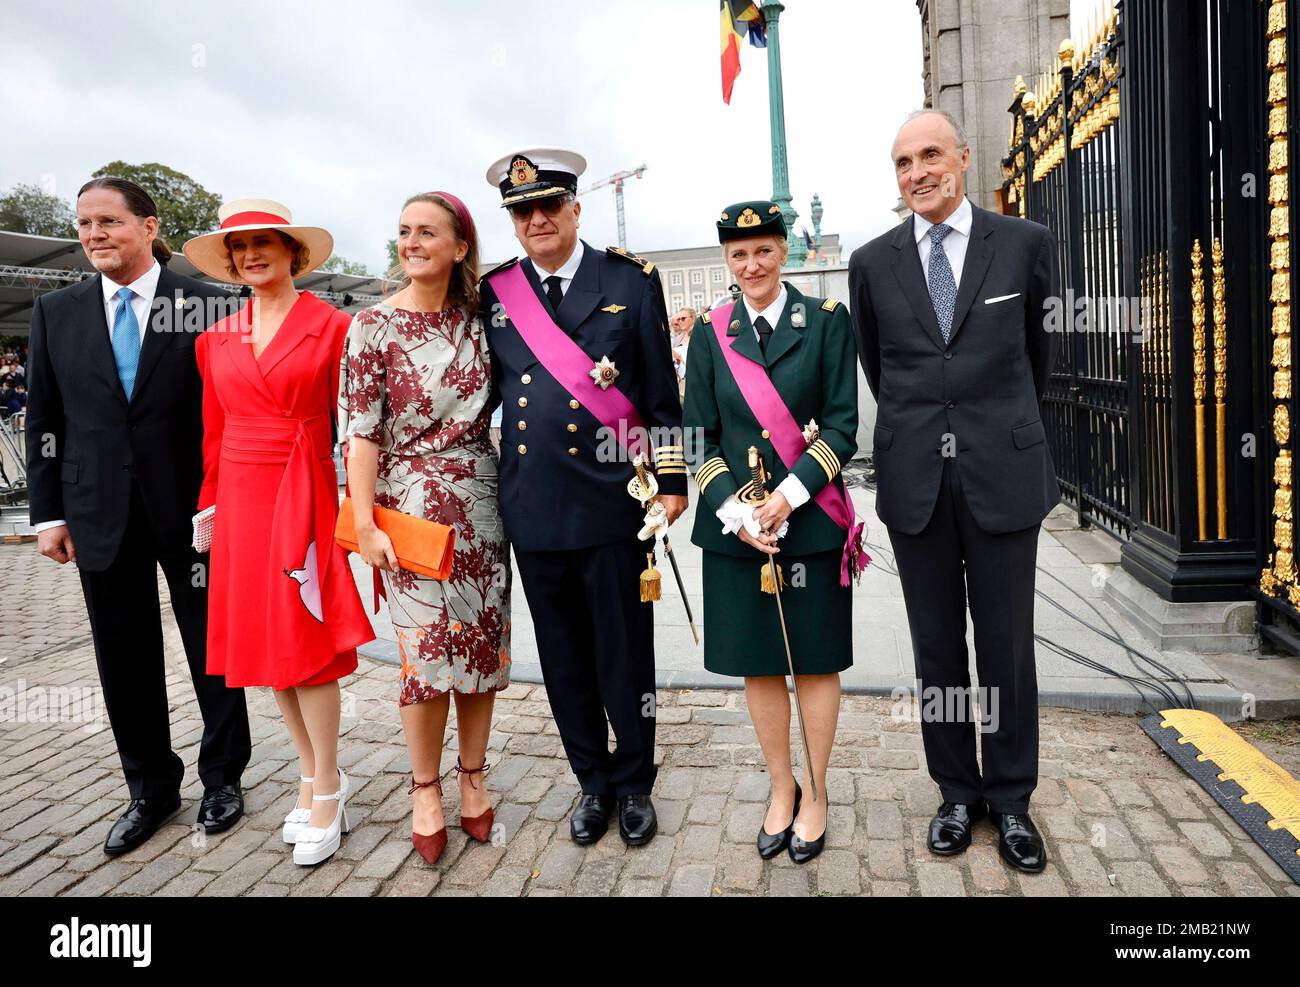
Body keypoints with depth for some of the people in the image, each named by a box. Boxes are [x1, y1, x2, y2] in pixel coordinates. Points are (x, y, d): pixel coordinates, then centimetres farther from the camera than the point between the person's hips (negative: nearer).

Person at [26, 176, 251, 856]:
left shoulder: (206, 304, -4)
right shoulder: (57, 312, 7)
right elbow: (44, 418, 9)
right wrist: (48, 513, 4)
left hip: (193, 509, -3)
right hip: (102, 514, 4)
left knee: (212, 648, 8)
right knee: (124, 659, 12)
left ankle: (222, 777, 28)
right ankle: (150, 789, 29)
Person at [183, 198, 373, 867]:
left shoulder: (331, 327, -3)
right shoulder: (217, 339, 11)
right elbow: (216, 430, 14)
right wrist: (211, 505, 11)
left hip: (304, 497, -5)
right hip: (242, 499, 6)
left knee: (305, 640, -3)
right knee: (261, 641, 10)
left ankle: (326, 791, 13)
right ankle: (314, 775, 25)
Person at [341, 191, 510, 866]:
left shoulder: (478, 319, 6)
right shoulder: (374, 325, -4)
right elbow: (360, 432, -7)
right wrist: (365, 525, -12)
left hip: (481, 505, 3)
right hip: (412, 505, -3)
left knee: (483, 646, 8)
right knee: (427, 652, 0)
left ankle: (472, 779, 27)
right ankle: (426, 791, 21)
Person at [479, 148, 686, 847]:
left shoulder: (631, 280, 3)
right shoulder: (493, 293, 9)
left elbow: (661, 388, 3)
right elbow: (489, 390, 12)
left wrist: (671, 479, 0)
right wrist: (491, 489, 9)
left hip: (613, 499, -2)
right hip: (533, 506, 3)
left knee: (625, 651, 7)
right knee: (563, 657, 13)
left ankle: (635, 783, 28)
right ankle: (593, 782, 32)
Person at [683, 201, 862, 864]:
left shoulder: (827, 321, 1)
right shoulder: (710, 332, 6)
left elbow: (842, 426, -4)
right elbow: (699, 435, 3)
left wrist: (788, 495, -15)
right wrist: (734, 509, -10)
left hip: (812, 520, -1)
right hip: (735, 524, 2)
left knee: (816, 659, 9)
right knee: (758, 663, 11)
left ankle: (815, 791, 27)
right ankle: (781, 789, 30)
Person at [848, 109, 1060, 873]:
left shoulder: (1026, 243, 1)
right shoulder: (872, 263, 5)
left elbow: (1041, 349, 14)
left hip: (1003, 472, -1)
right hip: (915, 480, 1)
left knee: (1007, 644, 7)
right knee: (937, 646, 9)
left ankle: (1011, 799, 24)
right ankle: (958, 793, 25)